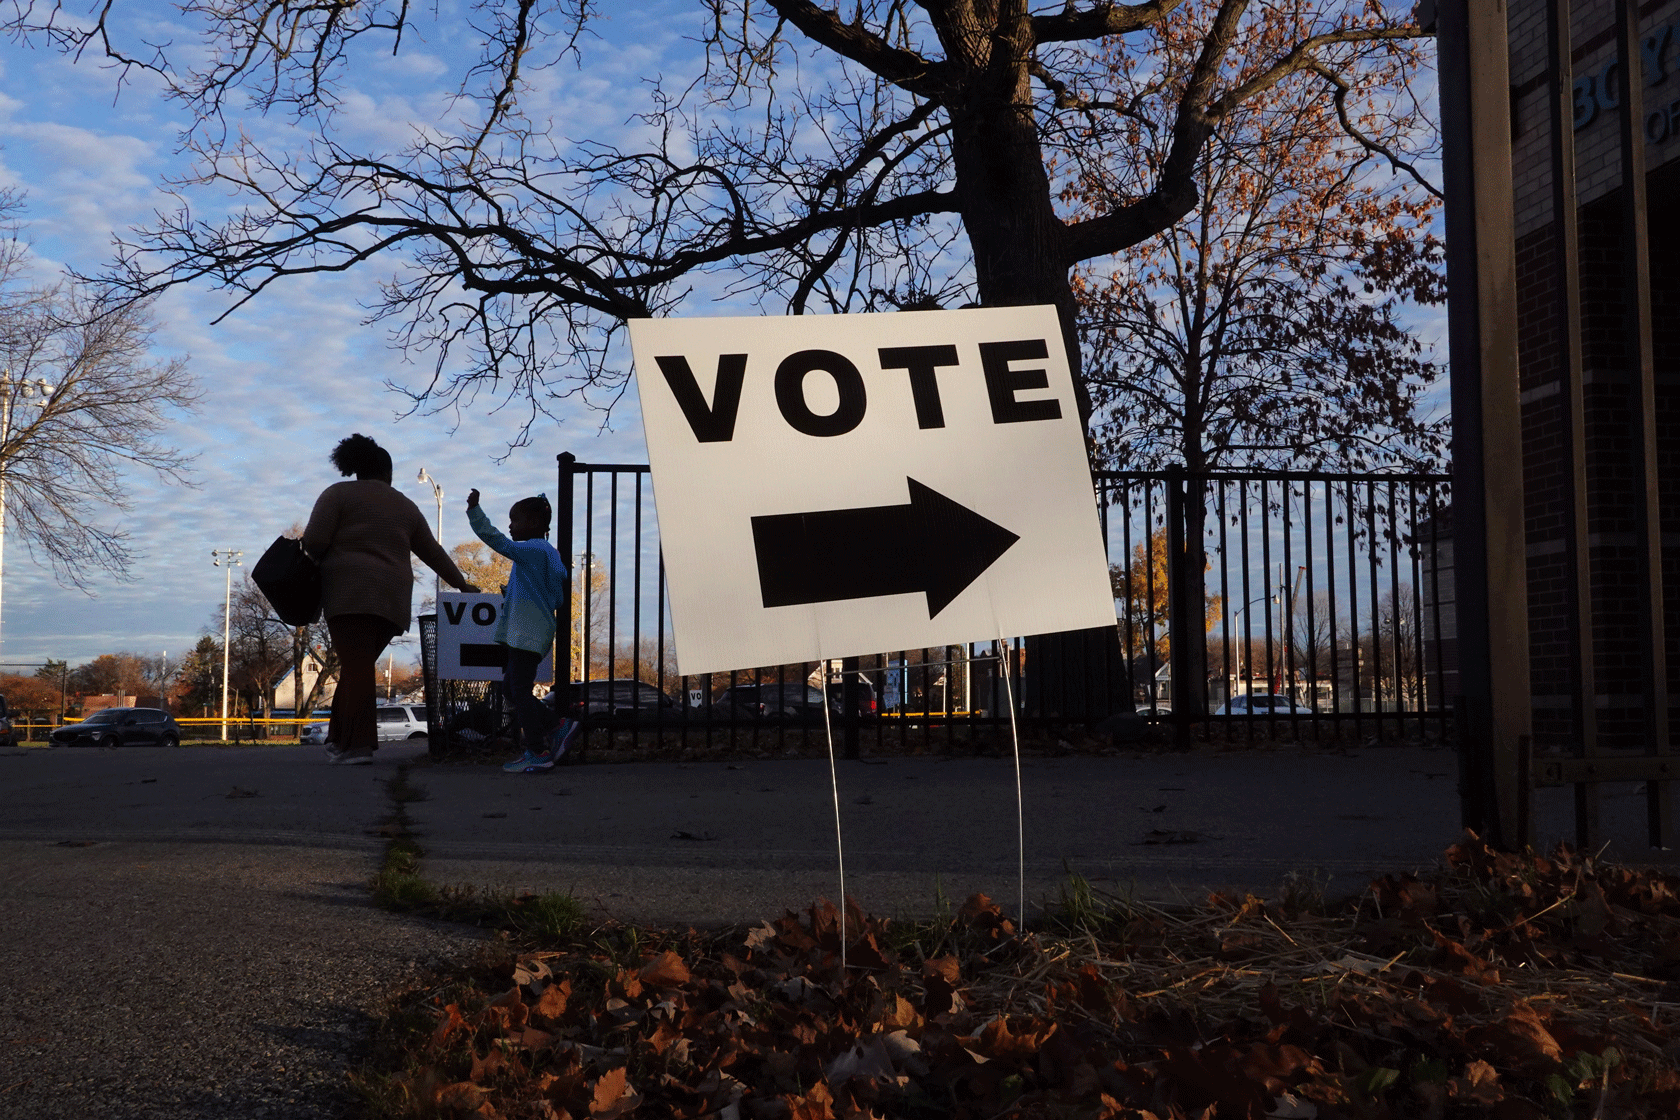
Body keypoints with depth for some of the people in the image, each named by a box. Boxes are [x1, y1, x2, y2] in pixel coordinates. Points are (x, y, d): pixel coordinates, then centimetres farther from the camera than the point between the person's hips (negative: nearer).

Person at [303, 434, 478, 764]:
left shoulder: (338, 494, 7)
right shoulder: (405, 506, 20)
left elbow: (313, 541, -4)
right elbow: (433, 552, 24)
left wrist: (327, 559, 17)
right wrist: (462, 585, 31)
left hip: (351, 592, -4)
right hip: (393, 598, 5)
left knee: (356, 667, -10)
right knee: (358, 667, 12)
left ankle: (356, 746, -16)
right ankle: (341, 738, 8)